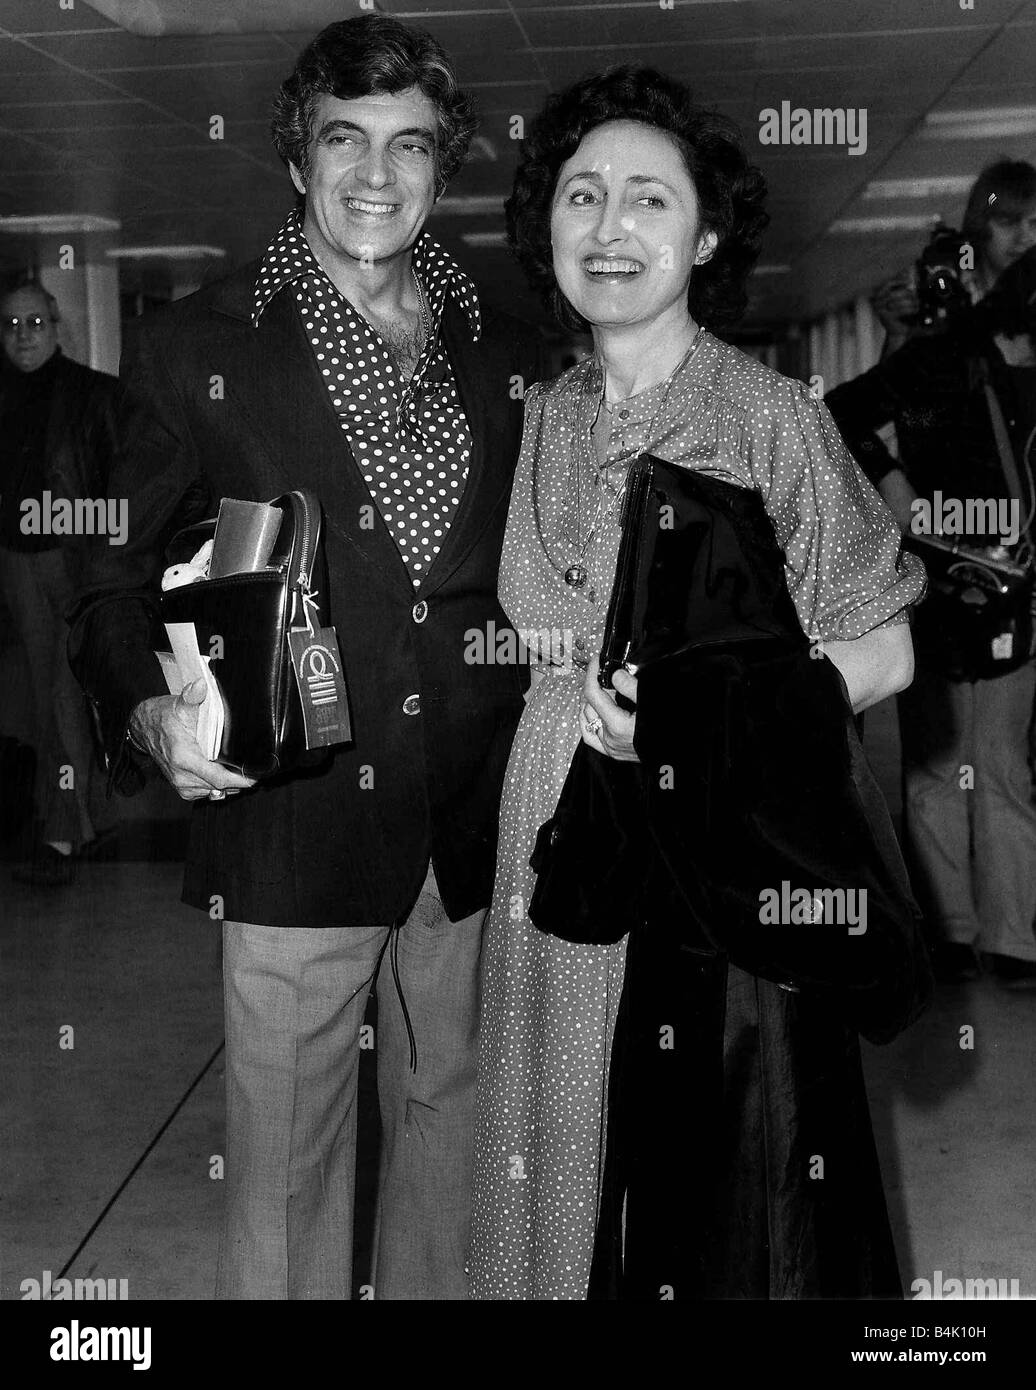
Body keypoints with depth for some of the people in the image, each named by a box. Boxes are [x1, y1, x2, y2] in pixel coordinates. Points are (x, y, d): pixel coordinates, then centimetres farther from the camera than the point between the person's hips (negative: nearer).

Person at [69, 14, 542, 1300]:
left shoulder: (508, 357, 8)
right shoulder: (198, 348, -1)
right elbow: (116, 579, 0)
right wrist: (149, 714, -17)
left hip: (474, 825, 3)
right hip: (292, 821, -3)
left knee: (449, 1126, 17)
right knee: (285, 1161, 6)